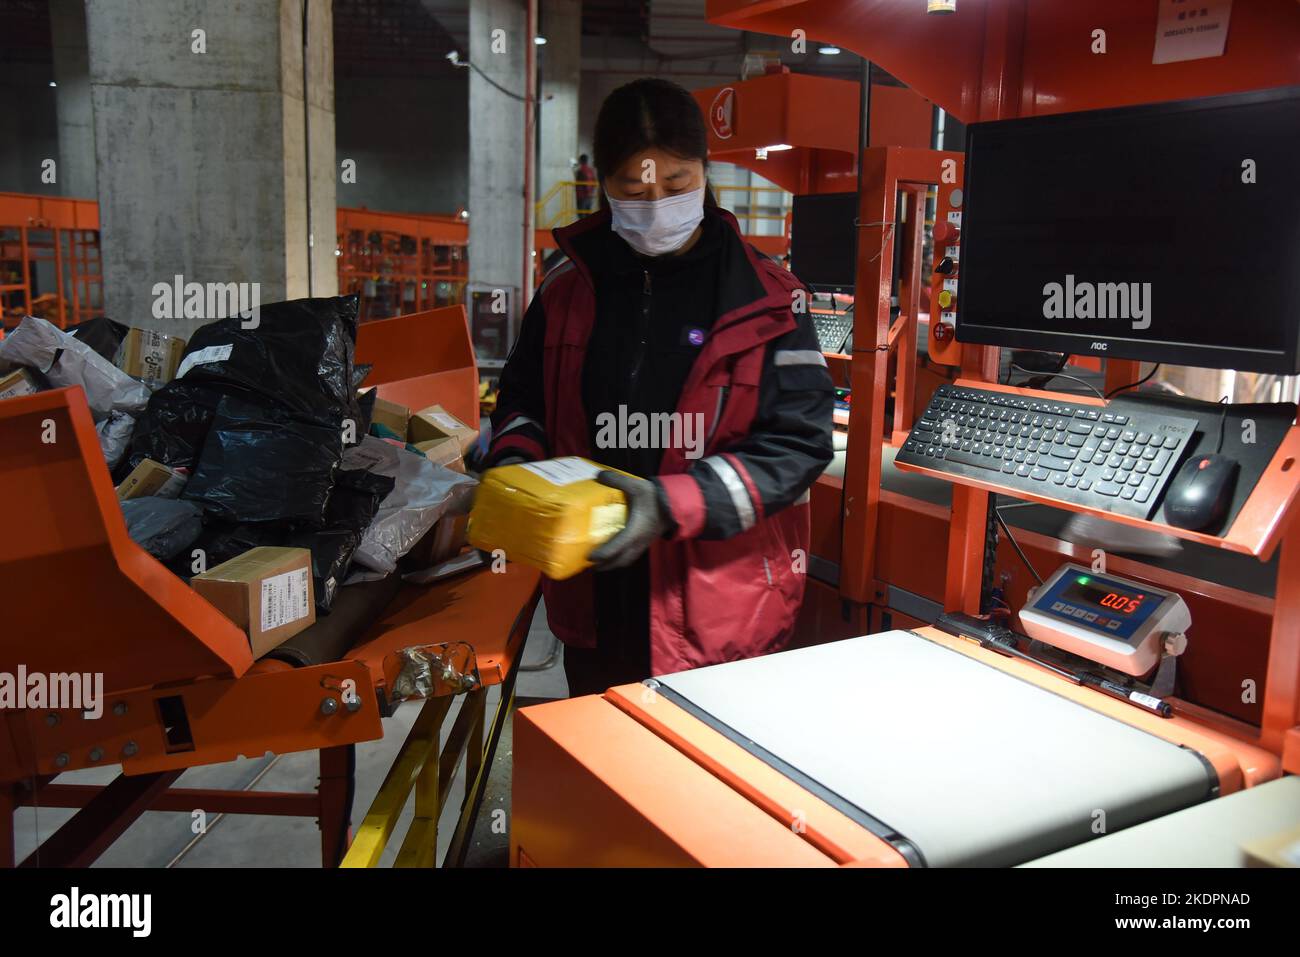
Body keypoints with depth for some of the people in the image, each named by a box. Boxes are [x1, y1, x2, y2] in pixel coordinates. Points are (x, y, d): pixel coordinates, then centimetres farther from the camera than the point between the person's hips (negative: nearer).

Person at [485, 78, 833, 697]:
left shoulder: (765, 300, -7)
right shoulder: (570, 288, 4)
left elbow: (799, 442, -11)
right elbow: (523, 396, 18)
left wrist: (673, 505, -23)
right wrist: (514, 465, -4)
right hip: (593, 606, 4)